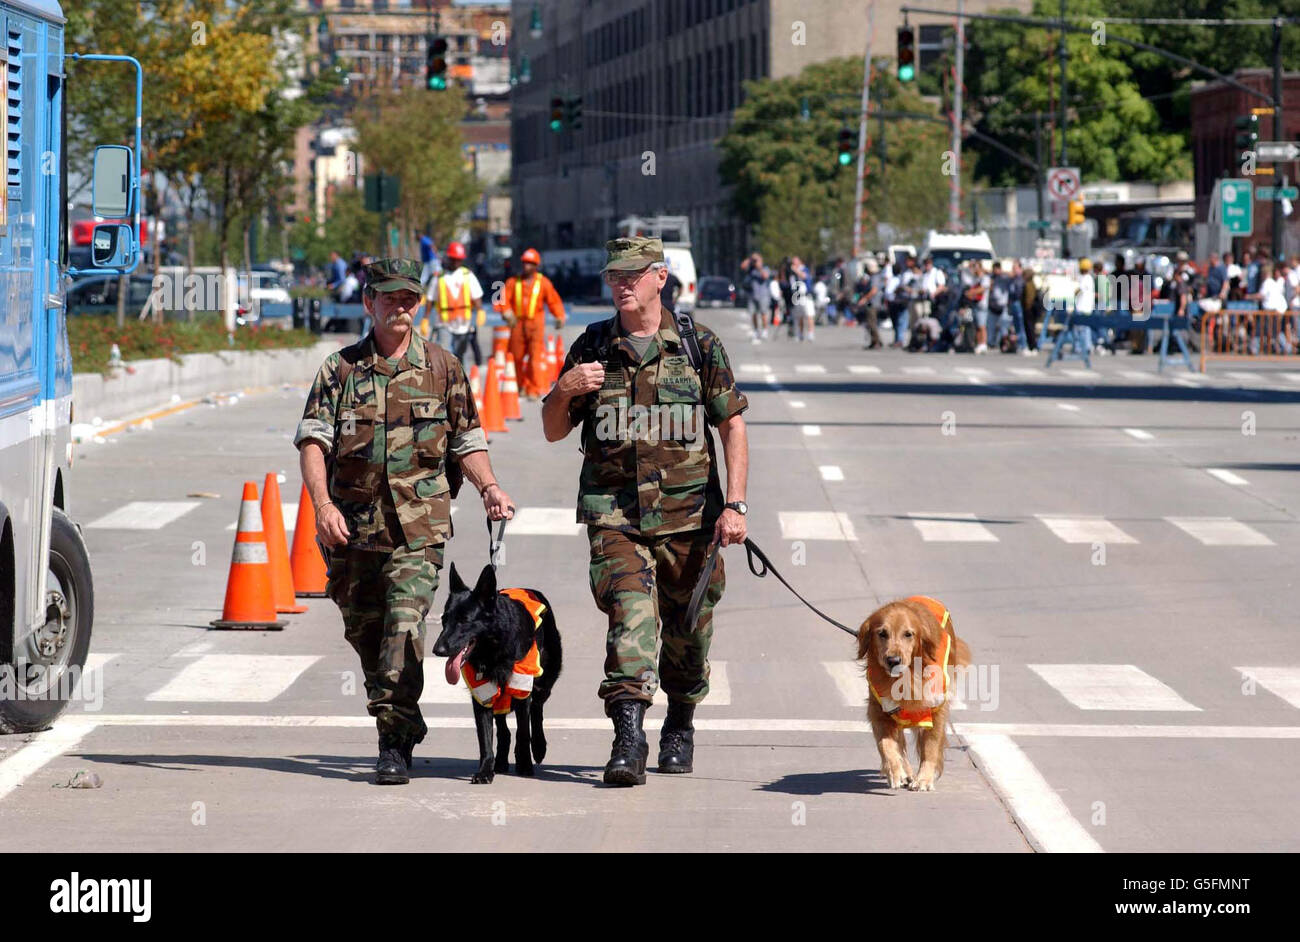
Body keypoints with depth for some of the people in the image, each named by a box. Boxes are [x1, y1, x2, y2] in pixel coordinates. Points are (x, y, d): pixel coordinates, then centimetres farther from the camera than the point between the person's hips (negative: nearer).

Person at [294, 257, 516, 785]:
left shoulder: (442, 369, 8)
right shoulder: (341, 368, 5)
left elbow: (467, 442, 13)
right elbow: (313, 440, -4)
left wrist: (488, 488, -6)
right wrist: (322, 503, -19)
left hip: (419, 526, -2)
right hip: (352, 524, 2)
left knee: (404, 625, -18)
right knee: (364, 632, 10)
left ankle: (395, 744, -18)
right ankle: (405, 728, 29)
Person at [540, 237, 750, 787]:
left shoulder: (699, 346, 1)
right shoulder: (590, 348, 6)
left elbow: (732, 426, 3)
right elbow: (553, 432, 12)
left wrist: (734, 504, -6)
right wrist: (564, 391, -10)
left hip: (688, 512, 0)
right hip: (614, 510, 0)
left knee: (687, 629, 10)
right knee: (630, 613, -19)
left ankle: (680, 723, 35)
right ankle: (628, 738, -27)